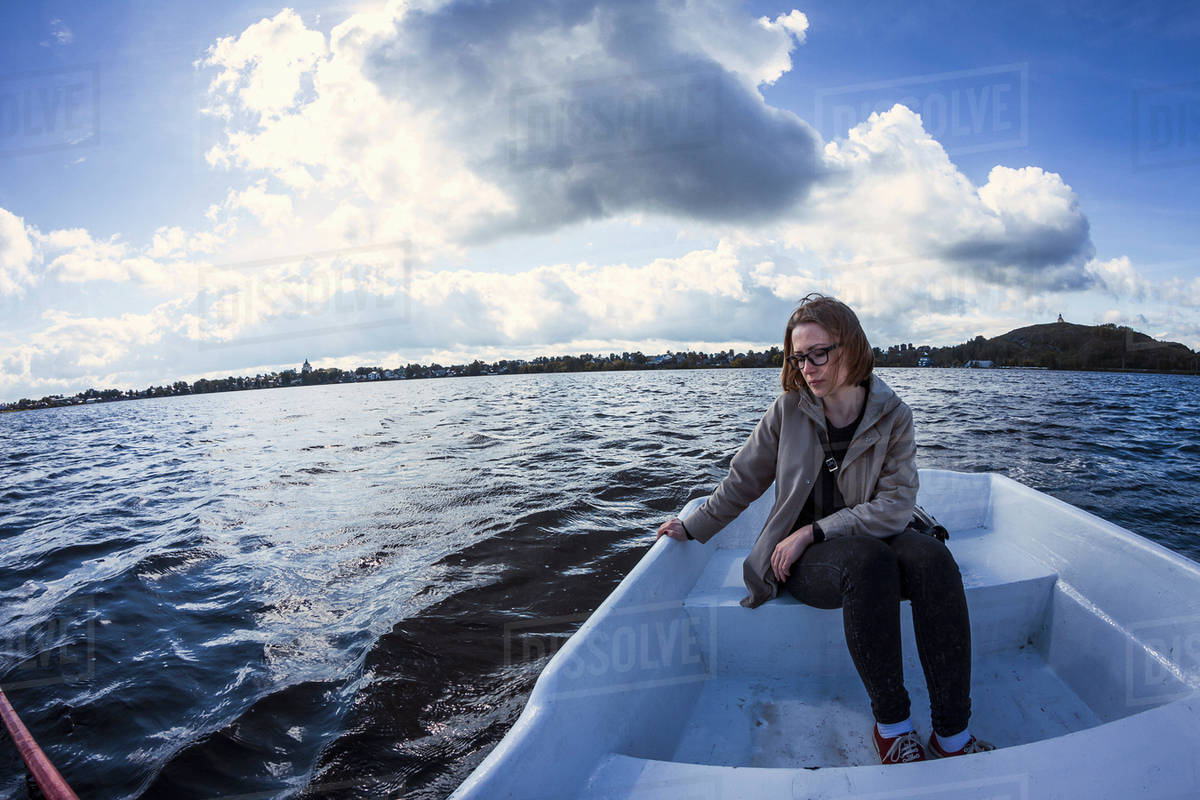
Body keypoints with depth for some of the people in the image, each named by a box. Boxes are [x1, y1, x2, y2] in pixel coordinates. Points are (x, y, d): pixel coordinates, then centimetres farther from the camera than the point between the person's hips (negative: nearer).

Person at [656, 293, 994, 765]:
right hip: (800, 559, -1)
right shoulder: (788, 410, -4)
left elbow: (897, 506, -10)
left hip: (871, 540, 2)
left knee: (933, 559, -30)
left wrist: (814, 531, -17)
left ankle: (952, 734, -25)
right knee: (870, 560, -34)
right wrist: (694, 528, 15)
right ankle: (890, 723, -21)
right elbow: (743, 480, 8)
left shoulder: (893, 416, -4)